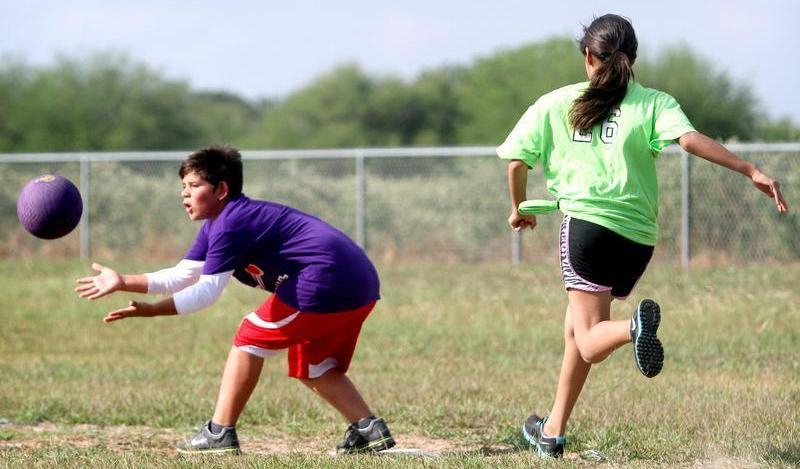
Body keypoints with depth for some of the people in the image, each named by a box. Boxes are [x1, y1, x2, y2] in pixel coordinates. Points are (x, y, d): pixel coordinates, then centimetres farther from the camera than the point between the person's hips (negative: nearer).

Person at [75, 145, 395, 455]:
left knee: (250, 339, -1)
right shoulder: (215, 226, 22)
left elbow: (206, 292, -14)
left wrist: (151, 310, -16)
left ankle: (220, 433, 0)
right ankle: (369, 430, 9)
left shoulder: (230, 224, -9)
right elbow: (181, 277, 19)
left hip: (324, 279, -10)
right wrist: (123, 283, 13)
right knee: (311, 368, 22)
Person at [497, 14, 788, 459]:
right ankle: (553, 431, 23)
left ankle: (632, 327, -41)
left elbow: (517, 160, 7)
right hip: (637, 238, 3)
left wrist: (520, 209, 26)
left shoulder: (555, 104, 8)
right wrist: (751, 170, -19)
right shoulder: (653, 104, 5)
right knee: (579, 329, 20)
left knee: (590, 343, -7)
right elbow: (690, 139, -13)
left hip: (586, 224, -3)